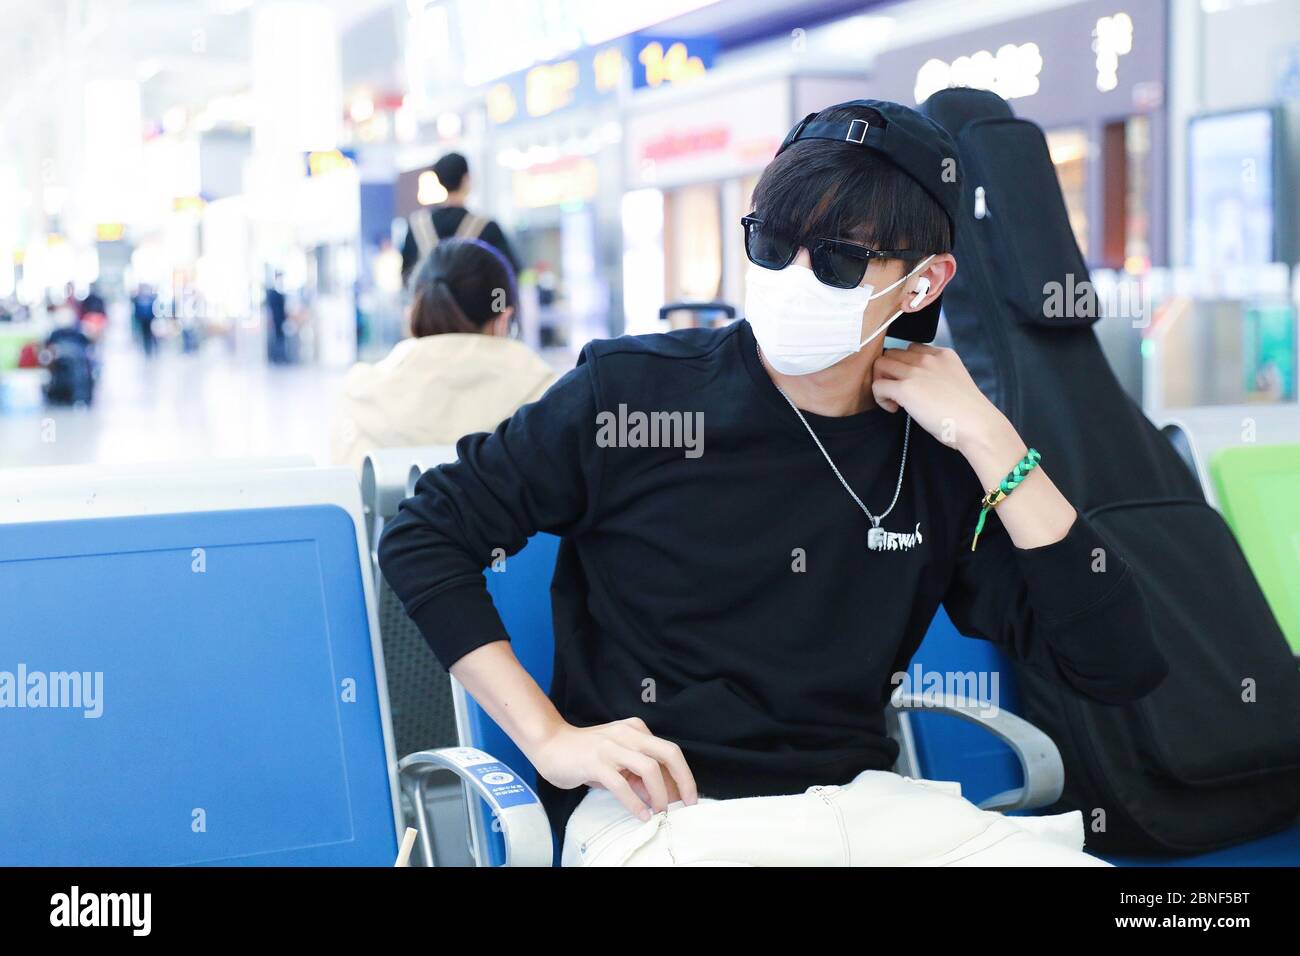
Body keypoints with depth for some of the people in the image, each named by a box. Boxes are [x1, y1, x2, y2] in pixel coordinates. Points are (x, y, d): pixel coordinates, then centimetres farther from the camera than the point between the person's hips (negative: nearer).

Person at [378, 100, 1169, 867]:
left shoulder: (939, 458, 6)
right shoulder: (636, 394, -2)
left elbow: (1121, 665, 0)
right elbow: (423, 536, 4)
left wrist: (988, 439, -5)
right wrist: (550, 738, -4)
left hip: (866, 803, 4)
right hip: (658, 814, -3)